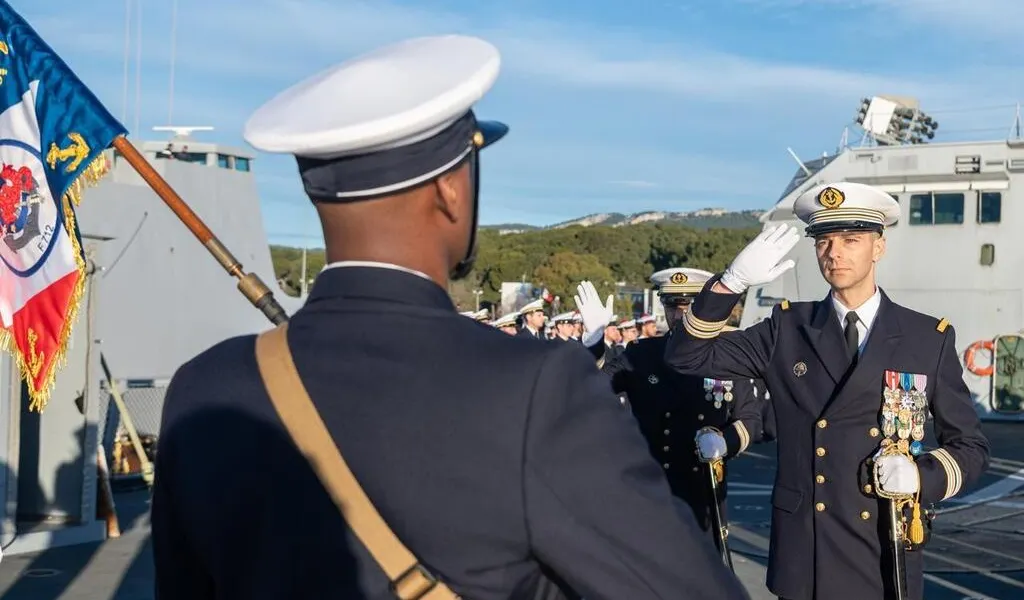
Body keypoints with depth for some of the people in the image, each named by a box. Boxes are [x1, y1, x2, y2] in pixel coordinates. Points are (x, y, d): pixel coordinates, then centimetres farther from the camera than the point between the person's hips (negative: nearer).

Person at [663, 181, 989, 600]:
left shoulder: (930, 338, 1)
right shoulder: (788, 328, 3)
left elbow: (970, 448, 6)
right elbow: (687, 355, -3)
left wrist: (921, 475, -15)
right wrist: (733, 282, -16)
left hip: (885, 555, -1)